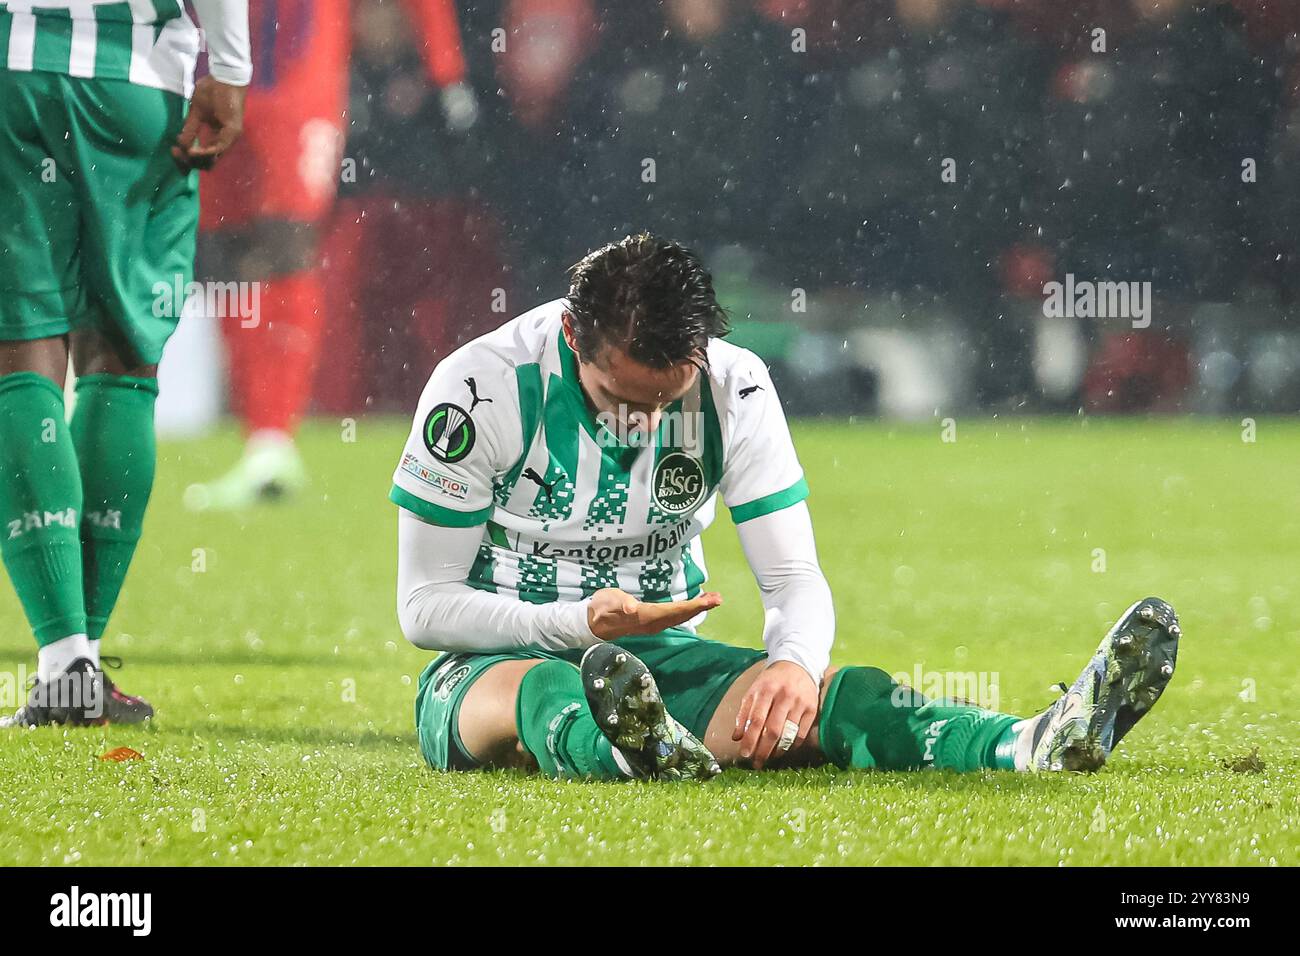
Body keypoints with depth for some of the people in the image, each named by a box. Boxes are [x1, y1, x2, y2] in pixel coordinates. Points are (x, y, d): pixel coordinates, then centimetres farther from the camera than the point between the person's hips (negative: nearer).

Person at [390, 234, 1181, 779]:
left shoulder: (735, 389, -6)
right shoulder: (482, 385, -16)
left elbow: (796, 576, -6)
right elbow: (425, 605, -12)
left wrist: (797, 660, -30)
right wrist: (580, 624, -27)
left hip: (661, 659, 3)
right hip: (495, 661, -3)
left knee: (827, 689, -27)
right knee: (542, 691, -42)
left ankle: (1038, 744, -55)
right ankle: (639, 752, -79)